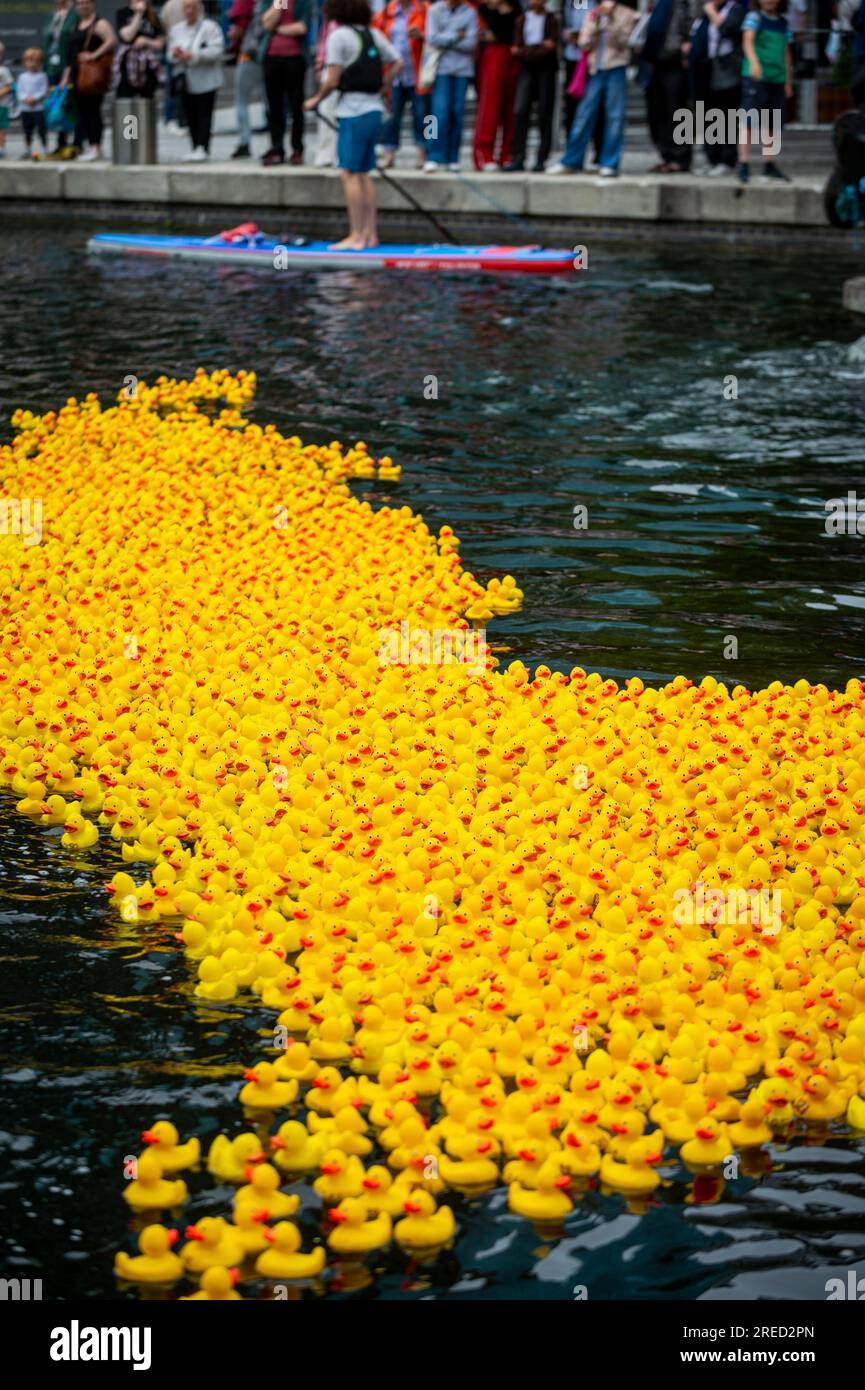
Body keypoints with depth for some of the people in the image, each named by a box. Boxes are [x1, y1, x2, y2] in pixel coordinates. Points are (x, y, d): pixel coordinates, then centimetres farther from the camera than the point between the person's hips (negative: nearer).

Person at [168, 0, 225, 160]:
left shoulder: (210, 27, -4)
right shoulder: (176, 30, 15)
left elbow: (217, 50, -15)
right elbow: (170, 52, 15)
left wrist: (193, 56, -21)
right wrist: (175, 54, -10)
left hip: (205, 79, -5)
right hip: (185, 80, 5)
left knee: (204, 115, -9)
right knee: (191, 116, 5)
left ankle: (202, 148, -13)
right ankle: (196, 147, 11)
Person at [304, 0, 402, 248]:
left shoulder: (339, 36, -9)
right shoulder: (374, 34, 11)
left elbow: (333, 80, -12)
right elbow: (398, 64, 13)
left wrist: (316, 100, 3)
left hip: (353, 111, -7)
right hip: (374, 109, 7)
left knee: (351, 174, -6)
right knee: (364, 174, 13)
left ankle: (356, 236, -9)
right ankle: (370, 234, 12)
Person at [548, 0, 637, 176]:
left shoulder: (626, 14, 5)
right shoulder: (593, 15, 13)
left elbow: (622, 41, -6)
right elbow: (585, 43, 4)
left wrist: (610, 21, -14)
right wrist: (595, 23, -8)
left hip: (616, 69, -3)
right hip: (595, 69, 3)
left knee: (615, 116, -4)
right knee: (584, 115, 3)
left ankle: (609, 164, -1)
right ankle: (570, 161, 8)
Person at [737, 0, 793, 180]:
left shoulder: (783, 23, 13)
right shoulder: (754, 17, -3)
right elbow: (747, 41, -19)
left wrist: (788, 82, 19)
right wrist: (754, 62, -37)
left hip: (777, 78, 6)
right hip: (755, 77, -6)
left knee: (773, 124, 11)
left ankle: (769, 164, 21)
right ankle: (743, 164, -8)